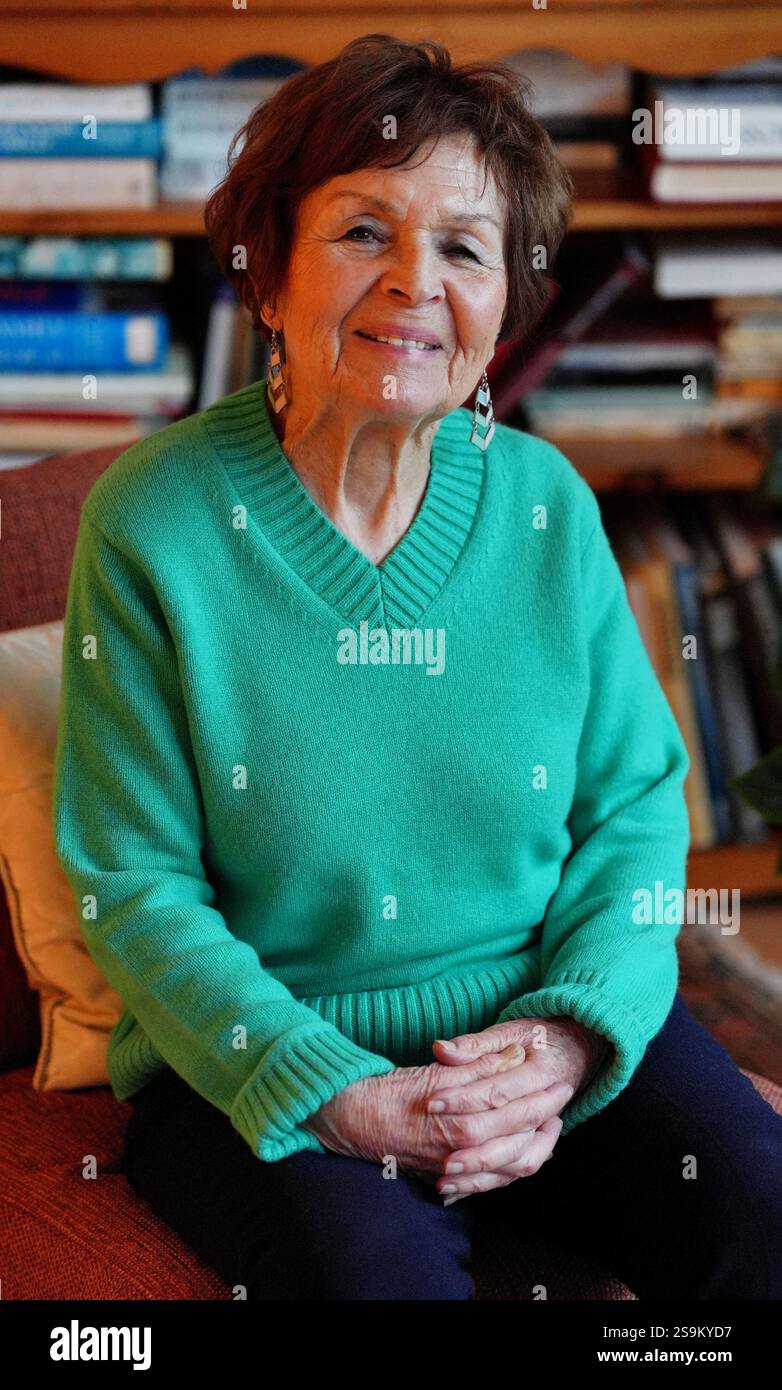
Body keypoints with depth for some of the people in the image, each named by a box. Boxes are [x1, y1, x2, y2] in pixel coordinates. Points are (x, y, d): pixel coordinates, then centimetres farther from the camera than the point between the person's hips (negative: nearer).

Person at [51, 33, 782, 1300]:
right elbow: (137, 886, -7)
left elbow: (638, 797, 6)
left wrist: (574, 1029, -11)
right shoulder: (152, 521, -8)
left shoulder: (547, 502, 2)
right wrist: (336, 1095, -17)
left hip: (545, 1024, 3)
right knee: (376, 1264, -30)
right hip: (259, 1060, -2)